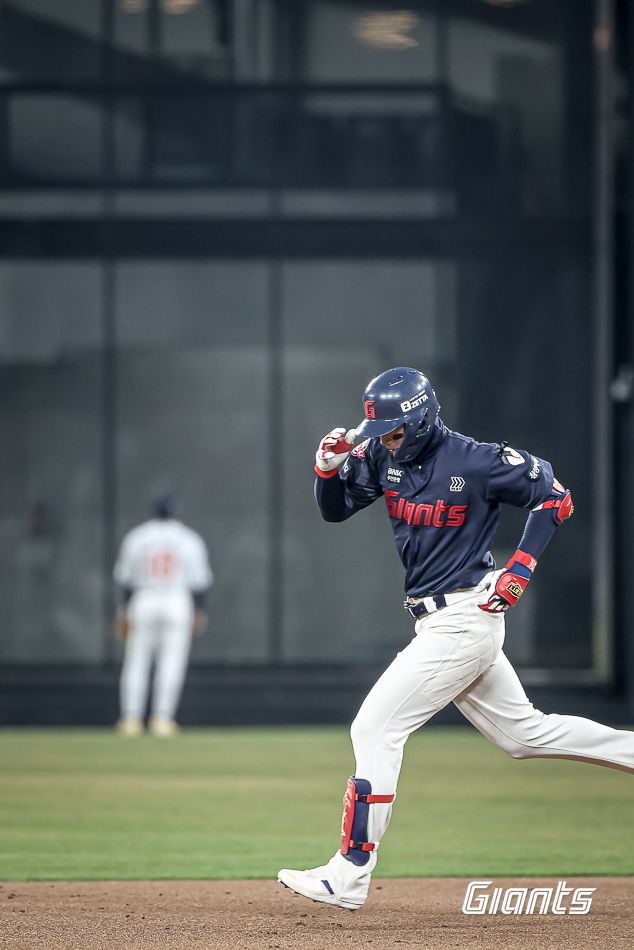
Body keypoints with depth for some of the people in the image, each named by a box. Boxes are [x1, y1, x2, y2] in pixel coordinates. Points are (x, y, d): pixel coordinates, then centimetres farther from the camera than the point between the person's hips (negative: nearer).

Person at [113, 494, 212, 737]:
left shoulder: (135, 537, 3)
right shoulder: (190, 540, 1)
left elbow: (126, 578, 3)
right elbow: (198, 580, -3)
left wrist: (124, 611, 6)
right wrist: (200, 612, 0)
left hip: (142, 604, 1)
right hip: (178, 605, -1)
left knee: (137, 662, 6)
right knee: (171, 662, 0)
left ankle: (131, 717, -1)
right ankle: (162, 719, -7)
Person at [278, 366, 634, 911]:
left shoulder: (477, 462, -16)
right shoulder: (382, 456, 3)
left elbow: (556, 497, -7)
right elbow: (334, 509, 11)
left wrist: (521, 568, -14)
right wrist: (329, 466, -10)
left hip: (465, 618, -9)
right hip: (439, 622, 9)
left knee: (375, 728, -11)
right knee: (524, 733, 16)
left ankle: (349, 876, -10)